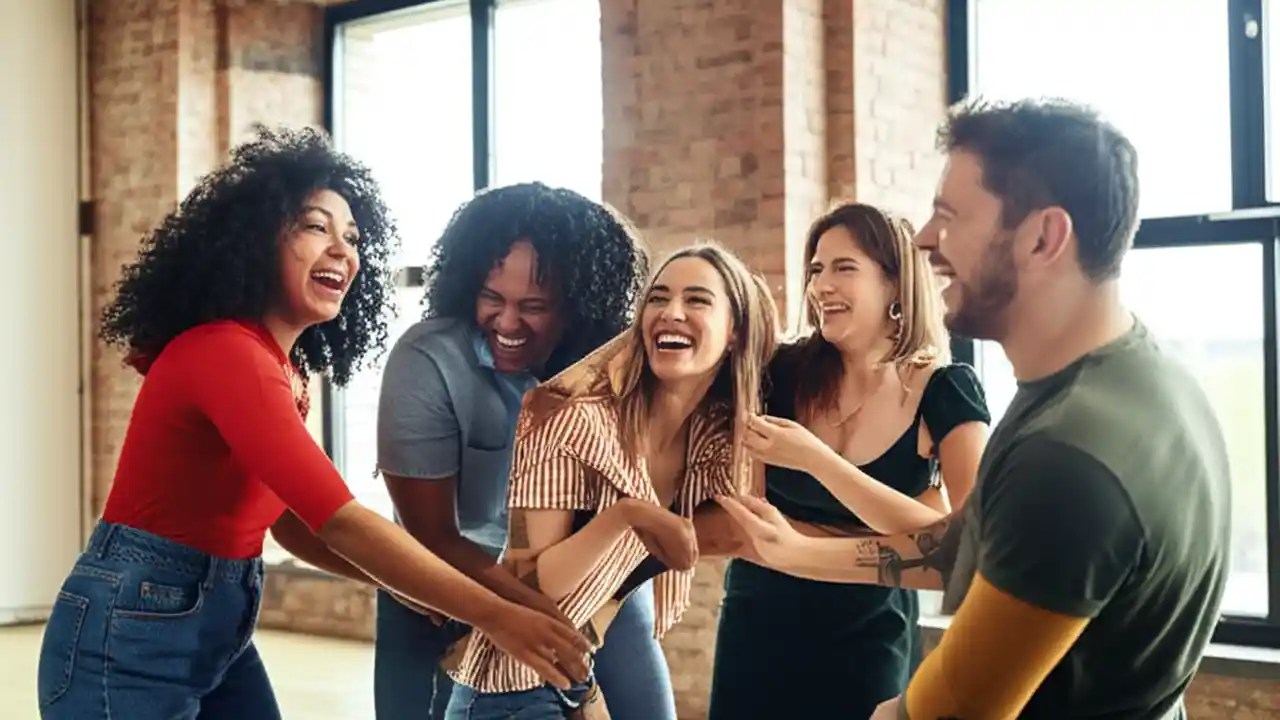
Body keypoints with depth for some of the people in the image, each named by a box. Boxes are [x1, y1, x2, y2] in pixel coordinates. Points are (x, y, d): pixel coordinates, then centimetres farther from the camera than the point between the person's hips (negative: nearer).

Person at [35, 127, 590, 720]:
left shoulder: (282, 366, 9)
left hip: (221, 631, 9)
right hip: (131, 632, -9)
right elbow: (341, 521, -28)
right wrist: (495, 616, -27)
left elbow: (293, 522, 12)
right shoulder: (223, 353, -22)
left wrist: (409, 586, -1)